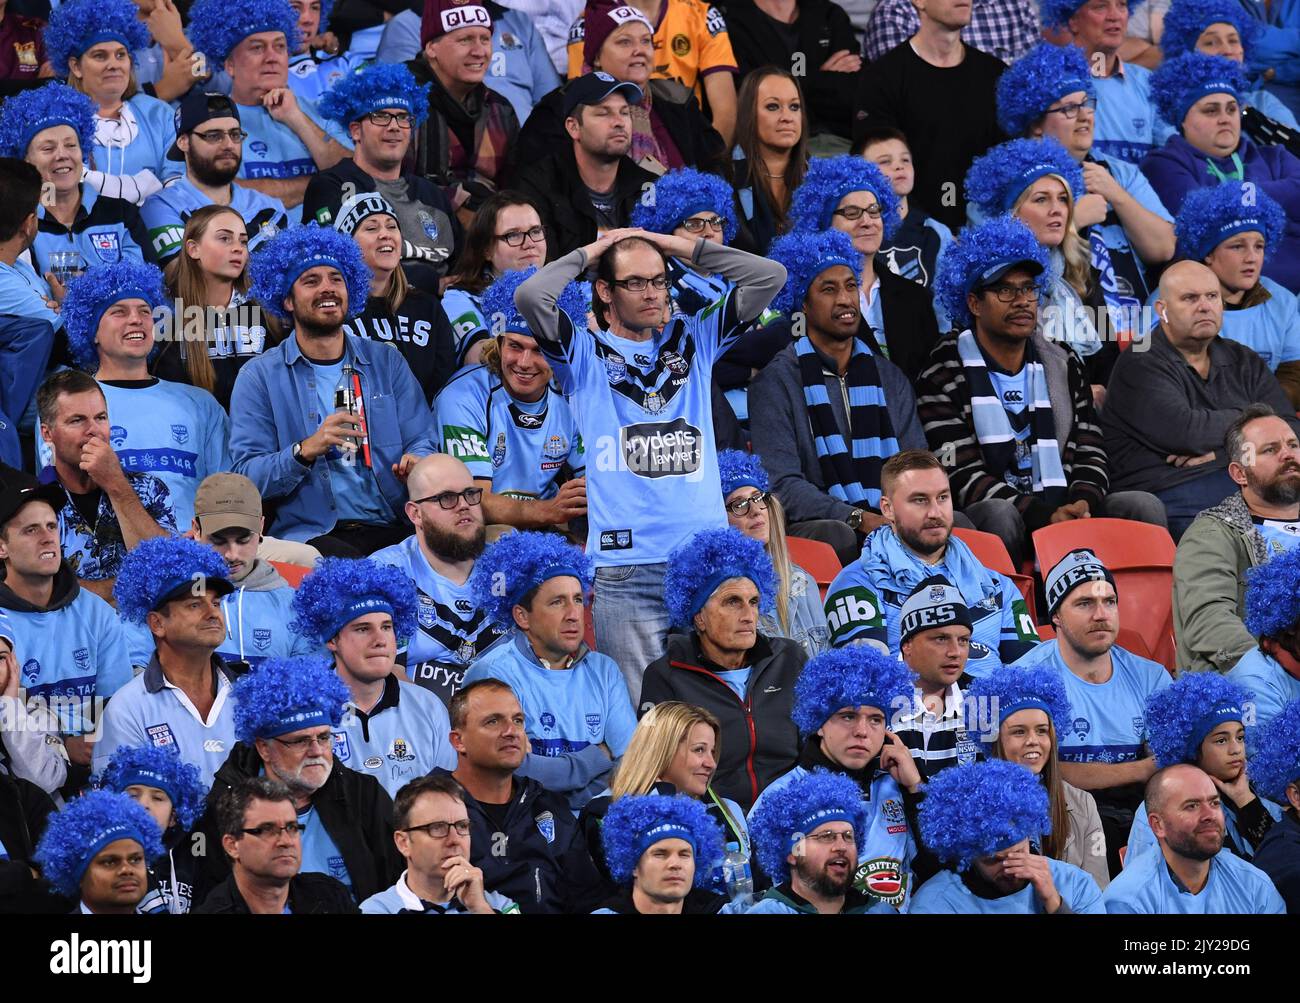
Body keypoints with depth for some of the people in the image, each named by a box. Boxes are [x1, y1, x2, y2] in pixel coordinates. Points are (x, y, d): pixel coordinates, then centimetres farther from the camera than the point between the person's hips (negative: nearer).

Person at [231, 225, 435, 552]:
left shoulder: (388, 364, 17)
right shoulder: (259, 377, 8)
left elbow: (420, 443, 12)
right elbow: (248, 477, -1)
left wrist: (416, 463, -13)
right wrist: (306, 450, -20)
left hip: (391, 532, 3)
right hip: (308, 534, -3)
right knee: (346, 561, -38)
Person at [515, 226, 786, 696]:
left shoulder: (693, 340, 16)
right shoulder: (585, 354, 7)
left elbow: (769, 276, 13)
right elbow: (530, 296, -10)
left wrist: (678, 246, 12)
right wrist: (587, 253, 7)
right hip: (624, 565, -3)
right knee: (642, 709, -5)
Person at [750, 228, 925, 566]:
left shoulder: (890, 378, 20)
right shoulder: (776, 381, 3)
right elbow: (782, 485, -8)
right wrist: (858, 519, -21)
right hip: (813, 526, -4)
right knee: (837, 537, -40)